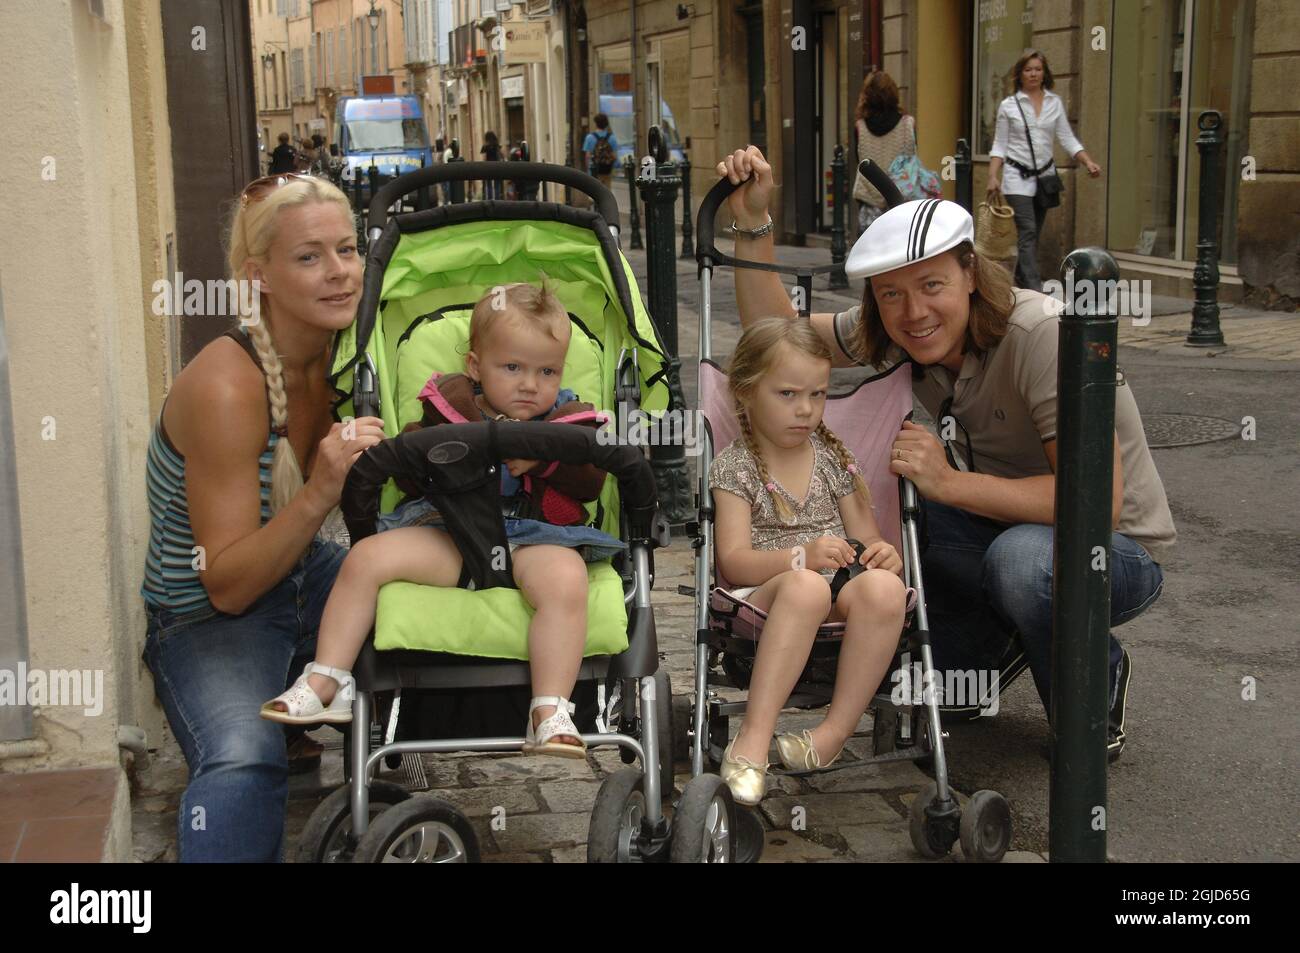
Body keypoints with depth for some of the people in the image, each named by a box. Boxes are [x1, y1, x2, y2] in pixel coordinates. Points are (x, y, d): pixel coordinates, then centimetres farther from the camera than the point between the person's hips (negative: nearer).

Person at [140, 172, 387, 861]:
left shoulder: (342, 354, -5)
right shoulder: (226, 388, -26)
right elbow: (228, 585, -24)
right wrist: (319, 493, -36)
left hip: (305, 580, 8)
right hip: (207, 619, -8)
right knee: (243, 765, -37)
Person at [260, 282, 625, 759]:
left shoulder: (567, 418, 9)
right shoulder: (451, 405, 11)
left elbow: (593, 481, -4)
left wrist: (540, 457, -18)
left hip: (534, 540, -2)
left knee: (566, 576, -35)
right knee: (366, 556, -16)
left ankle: (550, 712, -33)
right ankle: (326, 682, -8)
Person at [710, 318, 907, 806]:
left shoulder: (834, 458, 16)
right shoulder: (734, 467, 3)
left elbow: (866, 538, 15)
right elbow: (733, 562, -8)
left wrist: (885, 555, -10)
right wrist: (801, 556, -25)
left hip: (838, 599, 4)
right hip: (766, 596, -3)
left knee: (883, 587, -33)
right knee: (805, 586, -40)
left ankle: (834, 732, -31)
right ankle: (753, 739, -43)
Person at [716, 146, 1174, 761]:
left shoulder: (1043, 336, -29)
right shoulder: (898, 335, -7)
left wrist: (948, 482, -37)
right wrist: (751, 224, -11)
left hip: (1120, 551, -6)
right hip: (1008, 530, 7)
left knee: (1023, 556, -39)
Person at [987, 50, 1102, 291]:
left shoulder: (1055, 103, 8)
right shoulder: (1009, 105, 0)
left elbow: (1067, 139, 5)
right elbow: (999, 146, 1)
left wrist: (1088, 162, -9)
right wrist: (993, 177, -10)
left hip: (1045, 175, 4)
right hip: (1018, 176, -4)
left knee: (1032, 235, 9)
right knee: (1028, 232, -15)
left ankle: (1020, 285, 21)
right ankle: (1034, 291, -22)